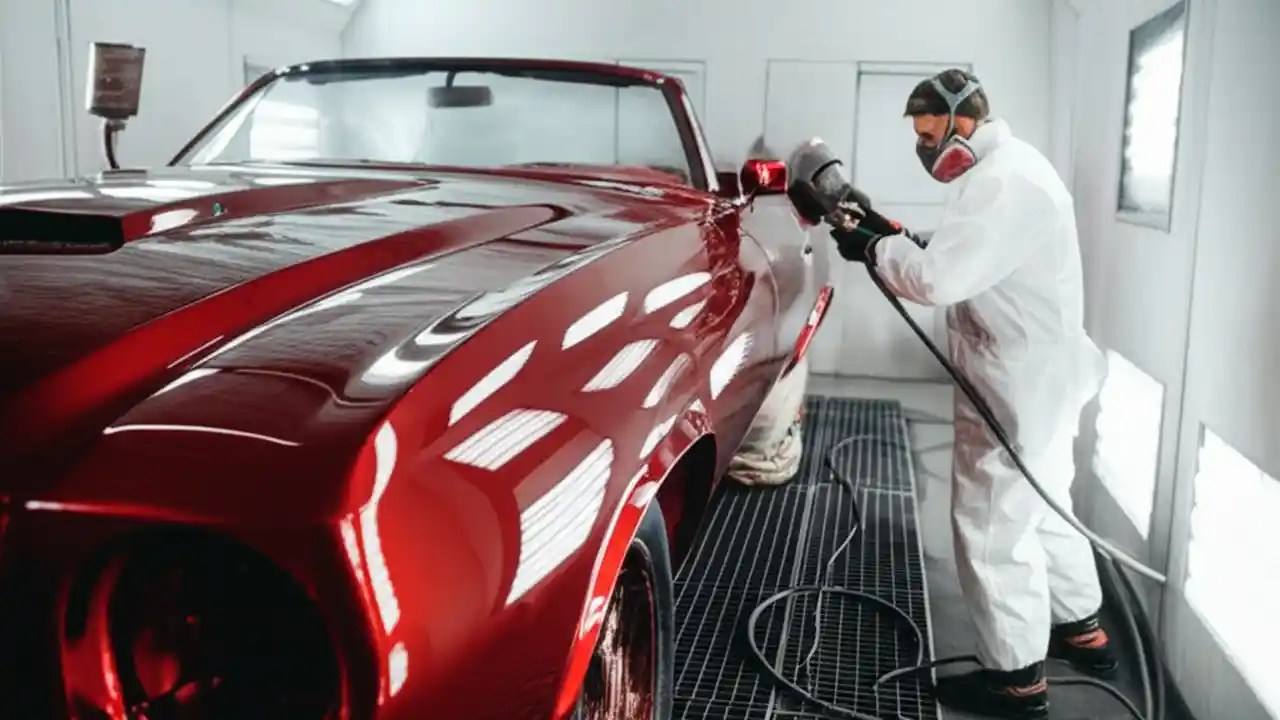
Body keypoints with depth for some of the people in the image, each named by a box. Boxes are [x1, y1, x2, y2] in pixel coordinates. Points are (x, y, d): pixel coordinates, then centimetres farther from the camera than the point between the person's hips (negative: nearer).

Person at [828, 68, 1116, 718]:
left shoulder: (1000, 181, -22)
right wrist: (905, 241, 4)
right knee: (1042, 506, 23)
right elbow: (972, 263, 18)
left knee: (995, 525, 0)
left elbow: (938, 279, -30)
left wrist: (872, 249, -15)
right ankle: (1081, 628, 40)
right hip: (1040, 377, 11)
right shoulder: (1012, 166, 13)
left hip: (1018, 386, -11)